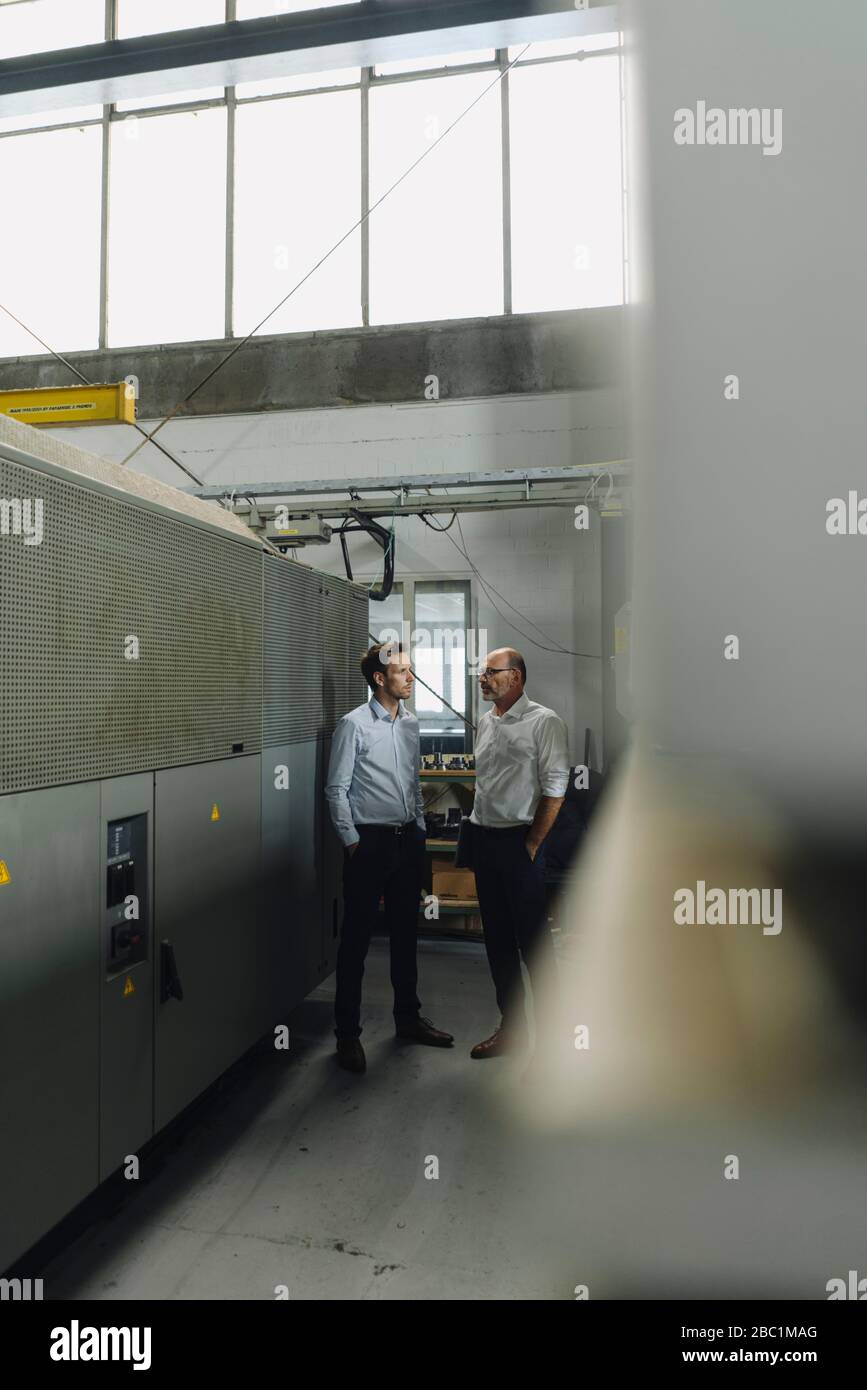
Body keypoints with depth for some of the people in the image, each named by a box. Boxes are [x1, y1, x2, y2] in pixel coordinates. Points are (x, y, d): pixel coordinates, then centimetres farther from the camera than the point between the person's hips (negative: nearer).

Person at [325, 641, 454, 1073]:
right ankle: (348, 1033, 16)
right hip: (370, 841, -6)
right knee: (356, 938, 3)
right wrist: (352, 841, -11)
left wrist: (420, 827, 13)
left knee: (405, 933, 16)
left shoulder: (411, 723, 9)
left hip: (408, 839, 6)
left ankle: (408, 1017, 32)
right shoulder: (354, 725, -10)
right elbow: (336, 790, -9)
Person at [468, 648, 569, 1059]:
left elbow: (554, 790, -13)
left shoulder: (544, 722, -10)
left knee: (532, 937, 0)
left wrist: (532, 845, -13)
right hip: (483, 838, 7)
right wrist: (479, 831, 15)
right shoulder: (485, 722, 12)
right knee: (497, 936, 13)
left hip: (520, 841, -7)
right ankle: (511, 1027, 27)